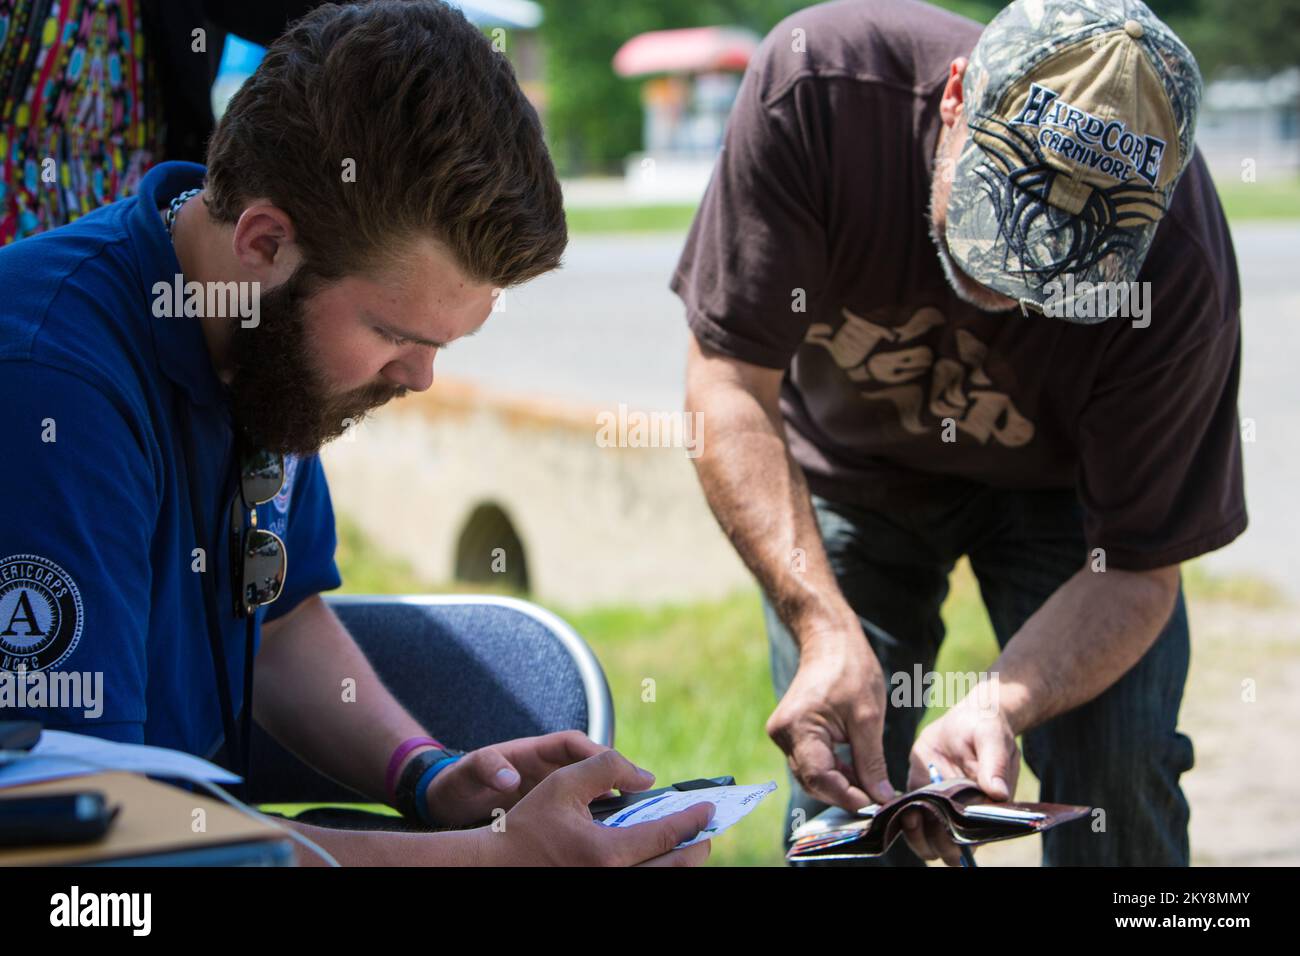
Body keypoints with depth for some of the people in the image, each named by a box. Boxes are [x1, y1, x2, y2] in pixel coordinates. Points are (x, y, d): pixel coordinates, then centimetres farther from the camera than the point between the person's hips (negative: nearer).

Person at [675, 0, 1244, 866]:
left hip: (1051, 478, 0)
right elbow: (730, 380, -30)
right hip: (849, 462, 1)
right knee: (840, 799, -8)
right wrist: (823, 624, -43)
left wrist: (998, 706, -44)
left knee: (1118, 770, -16)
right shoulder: (818, 84, -36)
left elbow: (1138, 566, -24)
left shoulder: (1181, 277, -35)